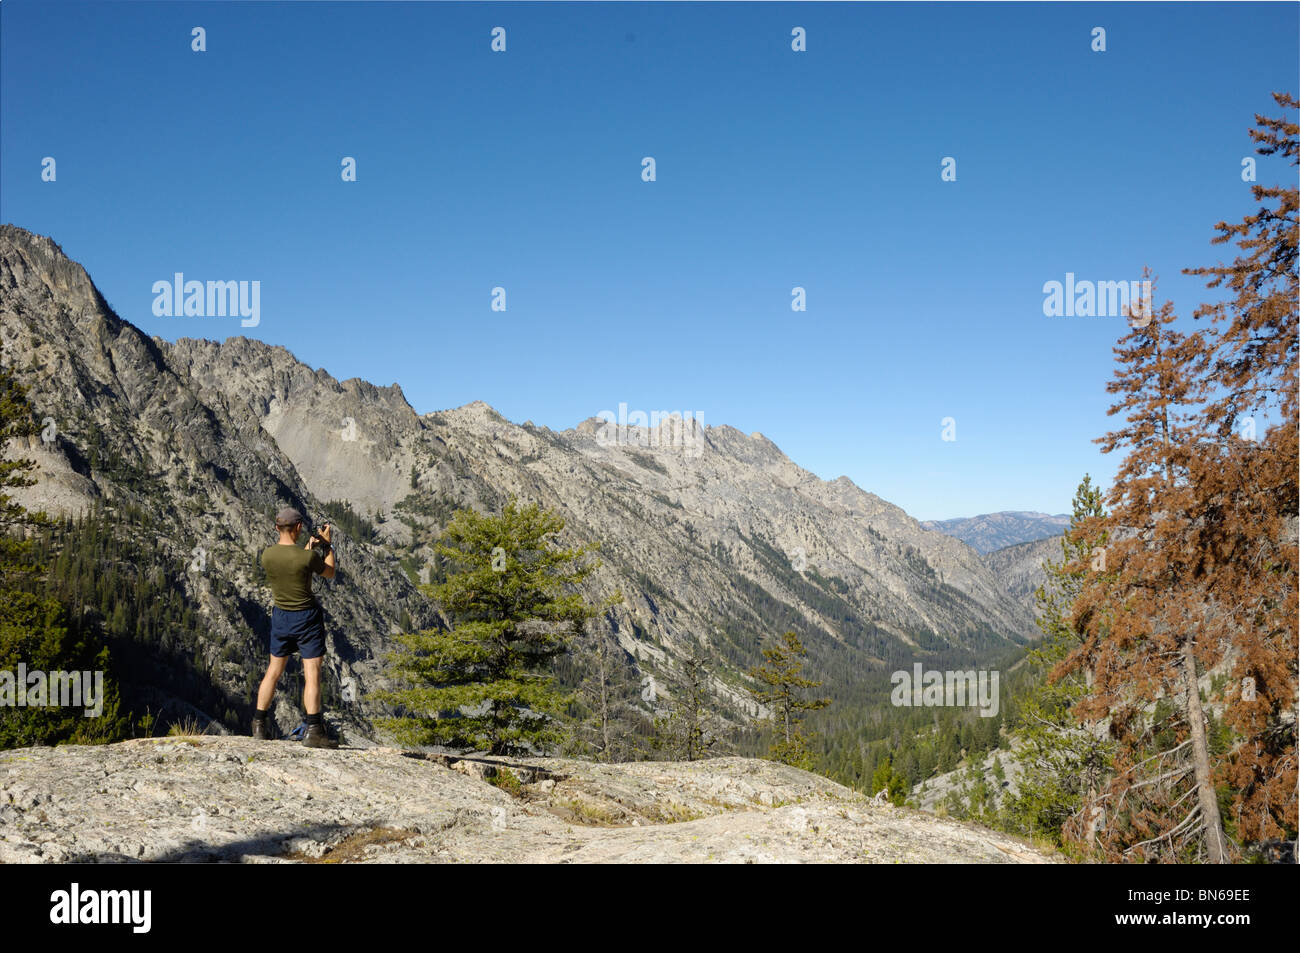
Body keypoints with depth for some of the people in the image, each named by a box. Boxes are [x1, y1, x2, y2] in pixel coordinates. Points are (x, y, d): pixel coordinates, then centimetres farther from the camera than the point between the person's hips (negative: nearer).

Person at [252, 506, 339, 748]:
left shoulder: (267, 555, -6)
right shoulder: (308, 557, -21)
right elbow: (330, 573, 0)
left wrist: (308, 548, 18)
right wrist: (327, 544, 9)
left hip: (281, 616, 5)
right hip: (307, 617, -5)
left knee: (274, 671, 18)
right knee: (312, 675, -1)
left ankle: (259, 725, 24)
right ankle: (314, 731, -3)